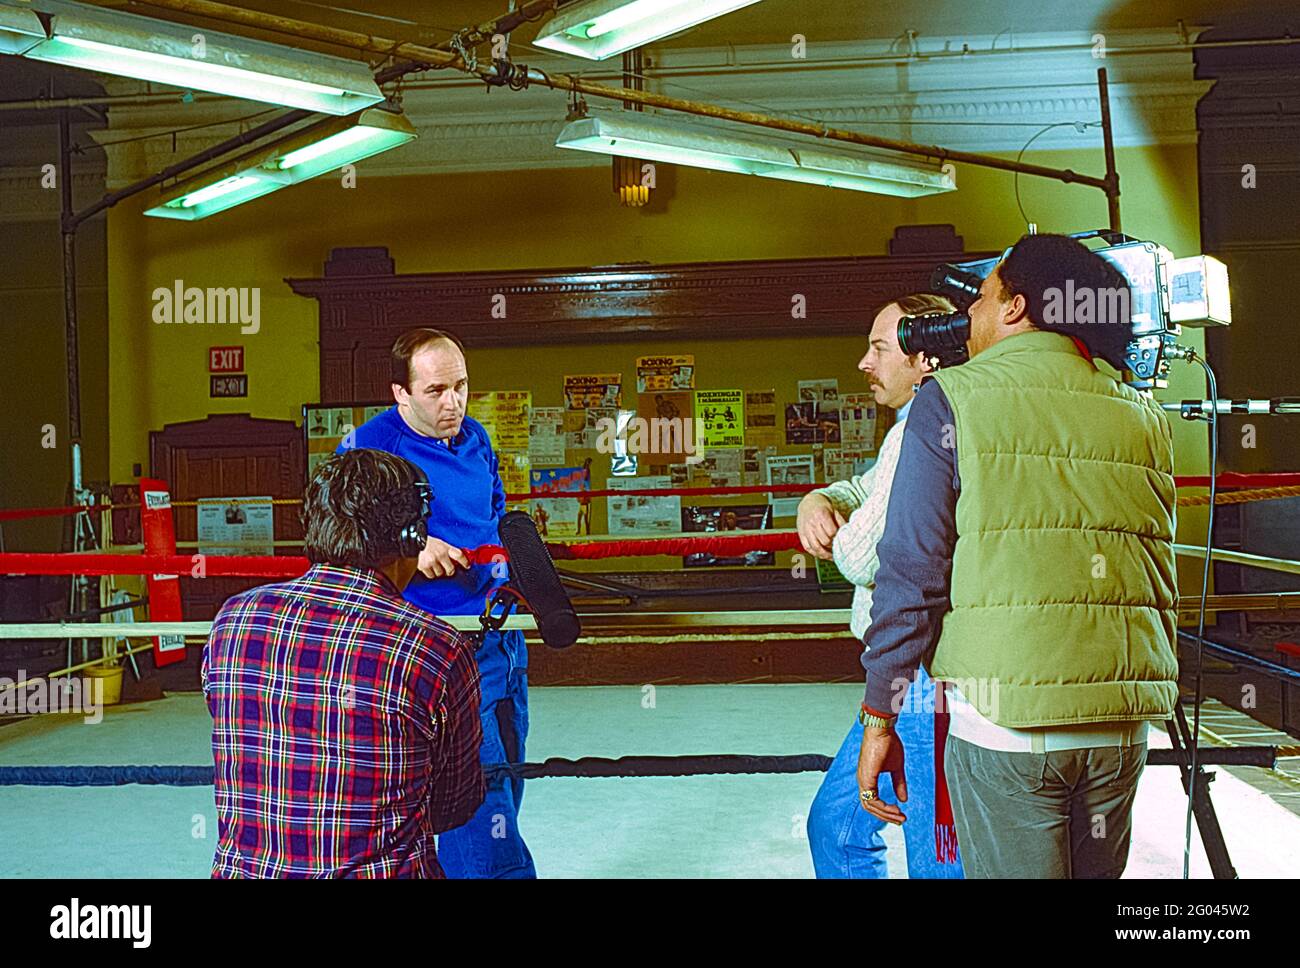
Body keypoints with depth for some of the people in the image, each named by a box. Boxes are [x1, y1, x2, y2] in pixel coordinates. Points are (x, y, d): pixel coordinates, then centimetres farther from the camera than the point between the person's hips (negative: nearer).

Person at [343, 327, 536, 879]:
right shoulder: (370, 447, -11)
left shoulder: (476, 439, 10)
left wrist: (504, 574, 12)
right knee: (481, 794, -8)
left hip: (501, 627, 8)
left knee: (504, 788, 16)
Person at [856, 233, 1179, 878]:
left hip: (1004, 724, -5)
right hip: (1122, 728, 5)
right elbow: (1161, 587, 16)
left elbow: (910, 574, -7)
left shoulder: (951, 399, -4)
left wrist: (880, 721, -2)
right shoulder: (1142, 419, 10)